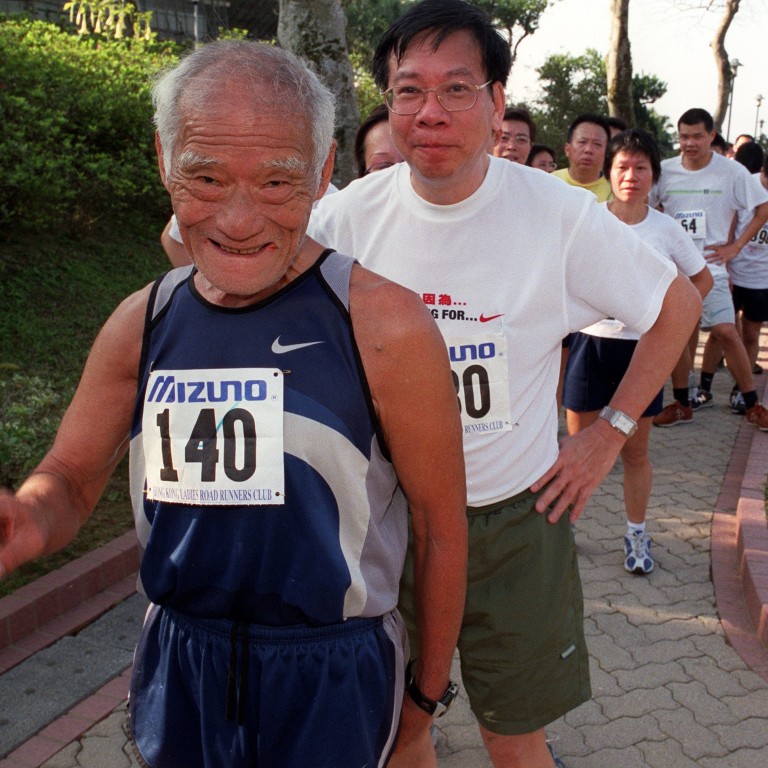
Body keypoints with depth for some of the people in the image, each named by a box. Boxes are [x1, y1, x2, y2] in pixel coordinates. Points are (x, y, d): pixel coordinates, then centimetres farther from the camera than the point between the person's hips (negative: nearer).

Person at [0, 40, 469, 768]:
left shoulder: (383, 323, -19)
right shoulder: (142, 324, -4)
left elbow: (439, 525, -9)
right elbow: (70, 479, 6)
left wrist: (427, 691, 1)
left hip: (333, 678, -4)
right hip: (176, 666, 5)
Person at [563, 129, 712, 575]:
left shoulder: (667, 229, -1)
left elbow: (702, 279, 12)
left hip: (642, 347, 1)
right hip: (591, 342, 0)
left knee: (636, 451, 10)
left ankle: (637, 534, 26)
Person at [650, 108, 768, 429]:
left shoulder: (732, 172, -5)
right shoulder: (664, 171, 1)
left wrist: (735, 246, -3)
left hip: (710, 268, -2)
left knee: (726, 332, -9)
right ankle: (681, 404, 20)